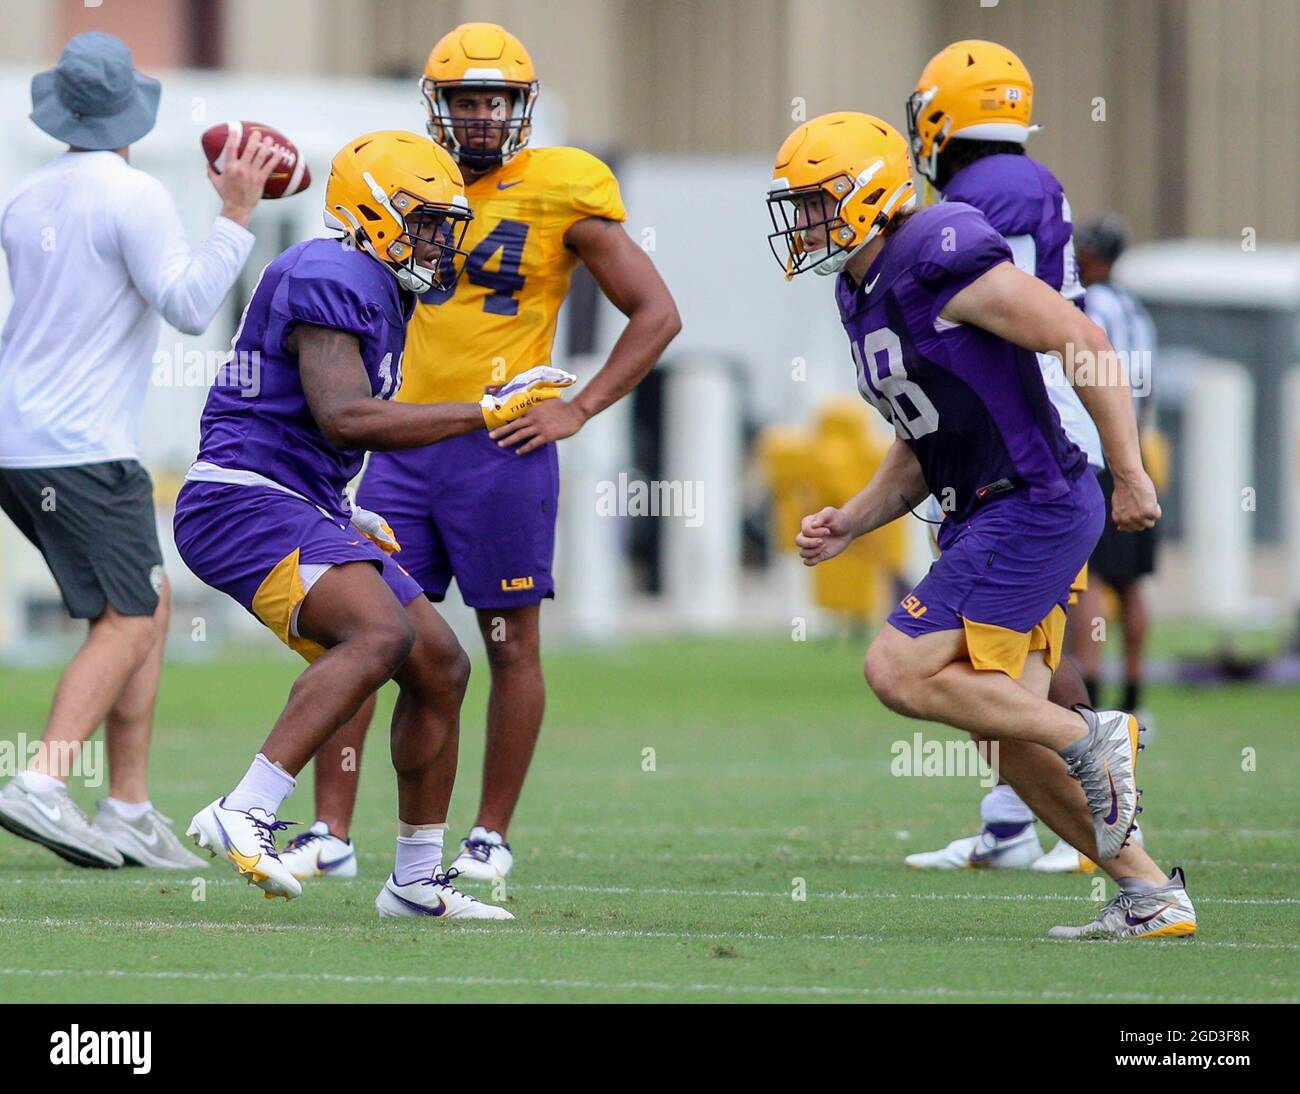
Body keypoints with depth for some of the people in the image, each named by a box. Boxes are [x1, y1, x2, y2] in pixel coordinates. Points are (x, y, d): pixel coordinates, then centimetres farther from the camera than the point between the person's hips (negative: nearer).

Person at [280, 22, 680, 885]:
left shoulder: (563, 196, -4)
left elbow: (656, 313, -1)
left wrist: (577, 408, -7)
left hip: (499, 451, -4)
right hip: (406, 447, 4)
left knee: (511, 644, 6)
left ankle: (492, 836, 17)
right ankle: (331, 835, 0)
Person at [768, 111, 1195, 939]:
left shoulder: (940, 263, -16)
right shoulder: (865, 295, 14)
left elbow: (1083, 341, -17)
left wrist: (1130, 473, -19)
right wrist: (850, 523, 8)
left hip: (1033, 506, -10)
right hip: (988, 516, 10)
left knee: (900, 673, -14)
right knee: (1007, 734, 9)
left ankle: (1092, 737, -6)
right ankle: (1151, 898, 15)